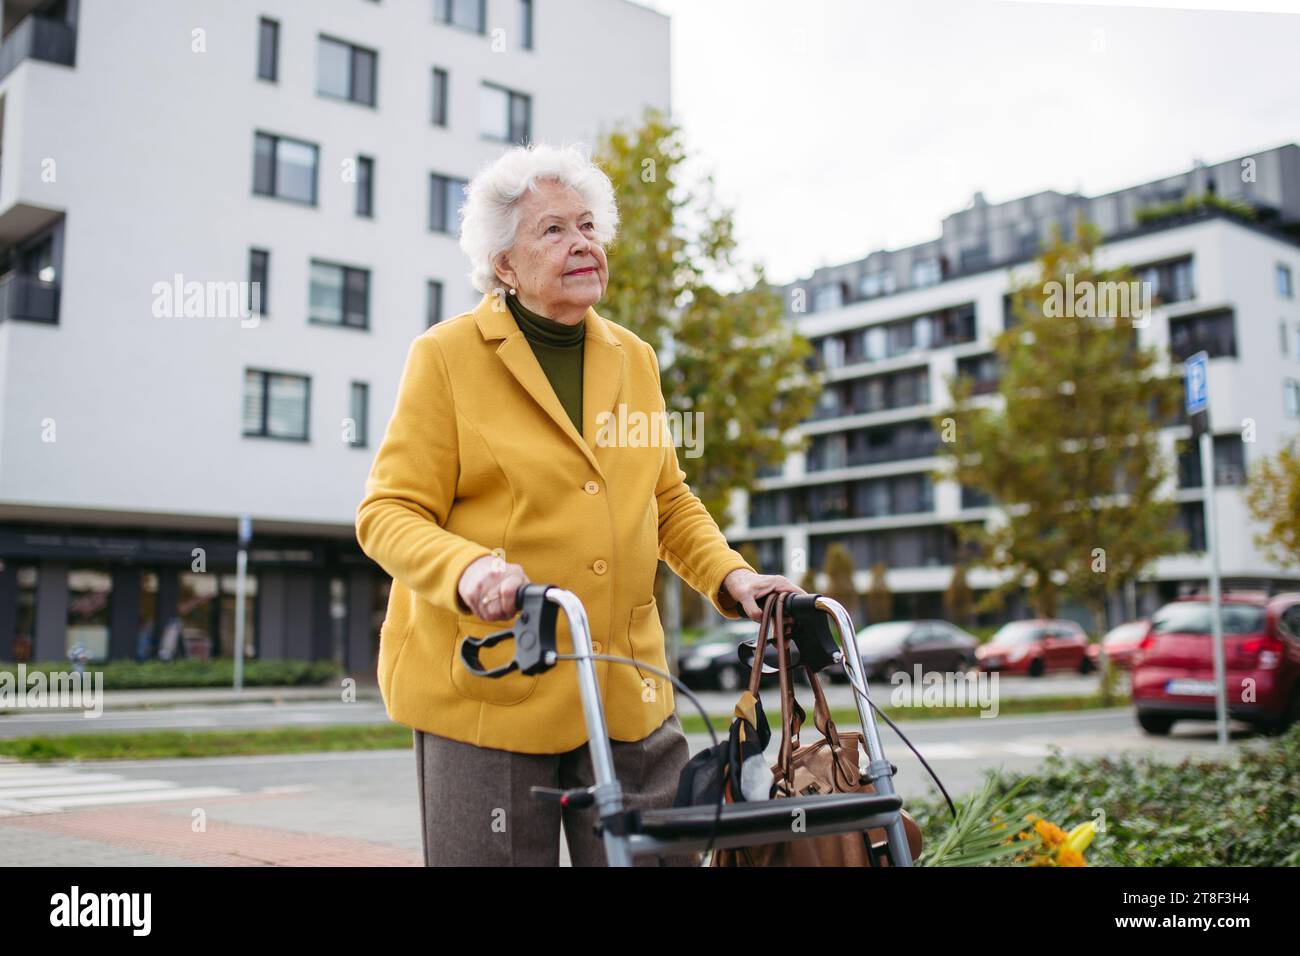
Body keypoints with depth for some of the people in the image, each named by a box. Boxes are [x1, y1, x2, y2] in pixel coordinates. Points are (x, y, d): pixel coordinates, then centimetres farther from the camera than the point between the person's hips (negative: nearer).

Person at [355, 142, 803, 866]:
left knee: (664, 853, 3)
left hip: (629, 694, 4)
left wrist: (729, 575, 4)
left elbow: (670, 501, 21)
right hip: (488, 691, -4)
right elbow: (390, 513, -7)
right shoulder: (448, 355, -2)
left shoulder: (634, 359, 14)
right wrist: (469, 570, -27)